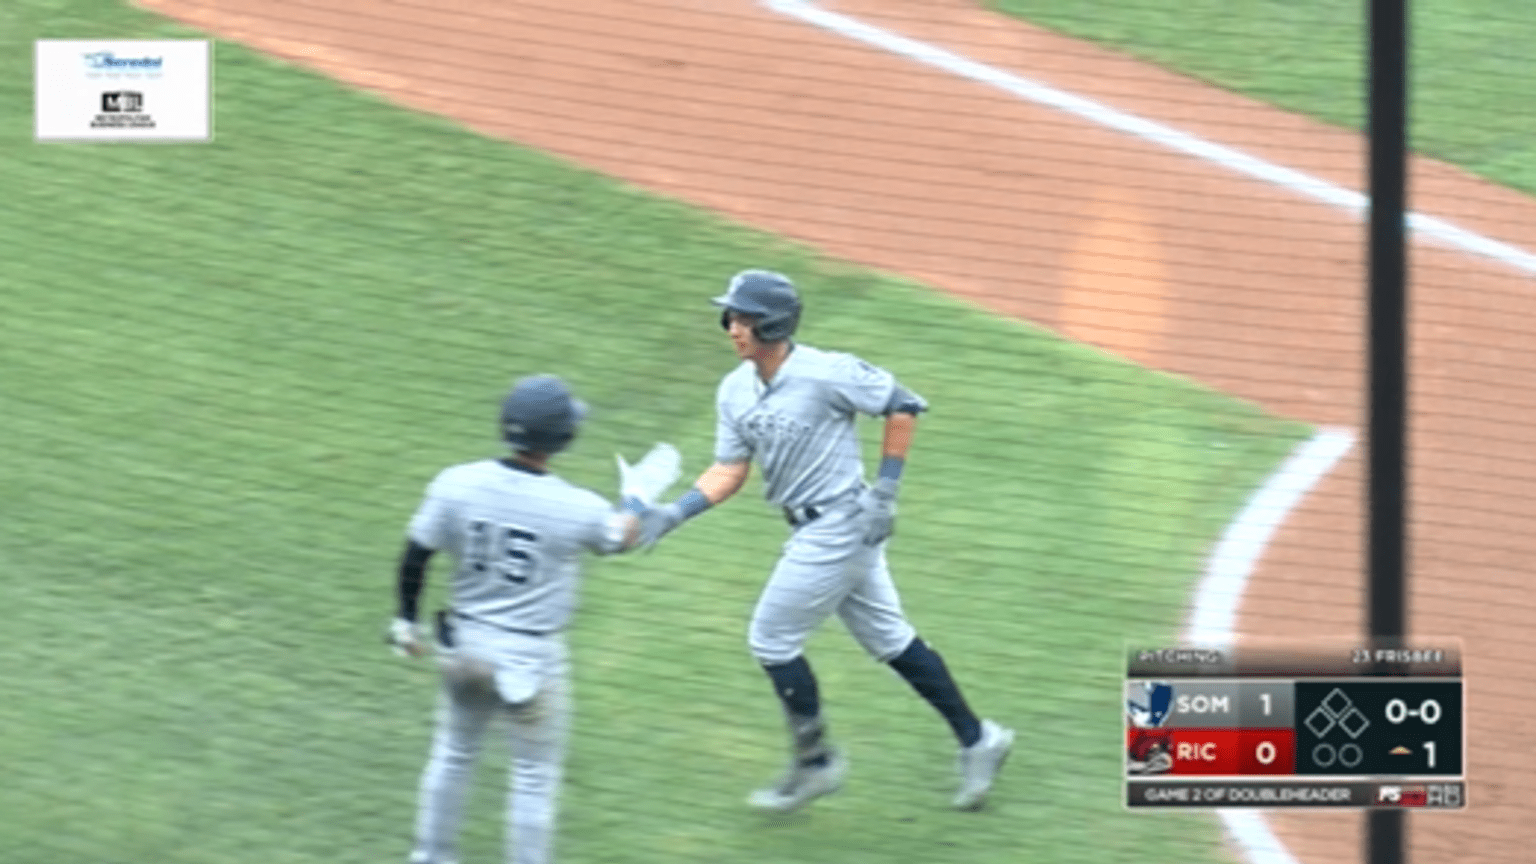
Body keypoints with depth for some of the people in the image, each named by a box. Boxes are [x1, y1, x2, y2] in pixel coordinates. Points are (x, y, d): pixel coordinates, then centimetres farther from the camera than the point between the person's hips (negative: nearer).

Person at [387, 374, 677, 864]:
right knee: (534, 777, 11)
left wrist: (407, 619, 12)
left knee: (453, 754, 23)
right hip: (531, 658, -4)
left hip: (465, 644, 4)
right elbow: (621, 539, 3)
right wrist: (638, 499, 25)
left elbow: (415, 558, -4)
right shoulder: (578, 510, -18)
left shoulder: (456, 485, -12)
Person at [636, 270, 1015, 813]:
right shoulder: (736, 391, 2)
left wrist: (885, 490, -13)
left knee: (771, 639, -3)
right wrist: (674, 513, -8)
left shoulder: (826, 374, -21)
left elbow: (904, 407, -13)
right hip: (812, 528, 8)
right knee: (888, 640, 15)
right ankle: (976, 740, 26)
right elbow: (729, 470, 6)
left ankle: (815, 763, 13)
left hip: (840, 525, -8)